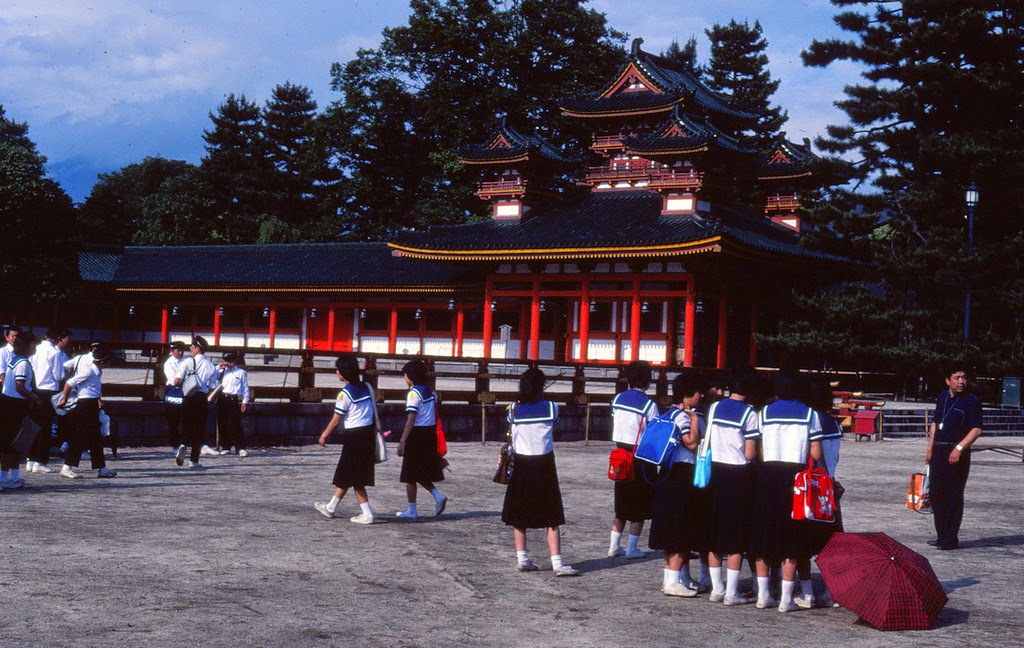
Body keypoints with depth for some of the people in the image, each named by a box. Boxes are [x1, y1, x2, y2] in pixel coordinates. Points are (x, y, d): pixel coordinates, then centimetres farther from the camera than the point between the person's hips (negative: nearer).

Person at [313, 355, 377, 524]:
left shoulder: (345, 393, -14)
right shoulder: (367, 387, 6)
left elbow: (336, 420, -9)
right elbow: (374, 412, 10)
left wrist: (324, 435, 5)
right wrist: (374, 433, 21)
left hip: (354, 436, -8)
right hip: (369, 432, 8)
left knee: (355, 480, 1)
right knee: (345, 474, 18)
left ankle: (367, 514, -1)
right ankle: (331, 508, 31)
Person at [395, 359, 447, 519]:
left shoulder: (414, 393, -13)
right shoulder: (431, 392, 11)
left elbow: (411, 420, -18)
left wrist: (402, 441, -18)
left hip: (417, 434, -8)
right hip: (430, 434, 8)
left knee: (410, 475, 2)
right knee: (422, 474, 19)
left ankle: (411, 510, 7)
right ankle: (438, 496, 3)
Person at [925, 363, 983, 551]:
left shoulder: (972, 401, -8)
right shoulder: (942, 397, 13)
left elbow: (977, 429, -14)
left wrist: (959, 448, -23)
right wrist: (930, 449, 17)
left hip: (957, 454, -7)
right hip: (938, 451, 7)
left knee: (953, 496, -3)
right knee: (936, 494, 11)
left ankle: (951, 539, 3)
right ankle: (942, 535, 22)